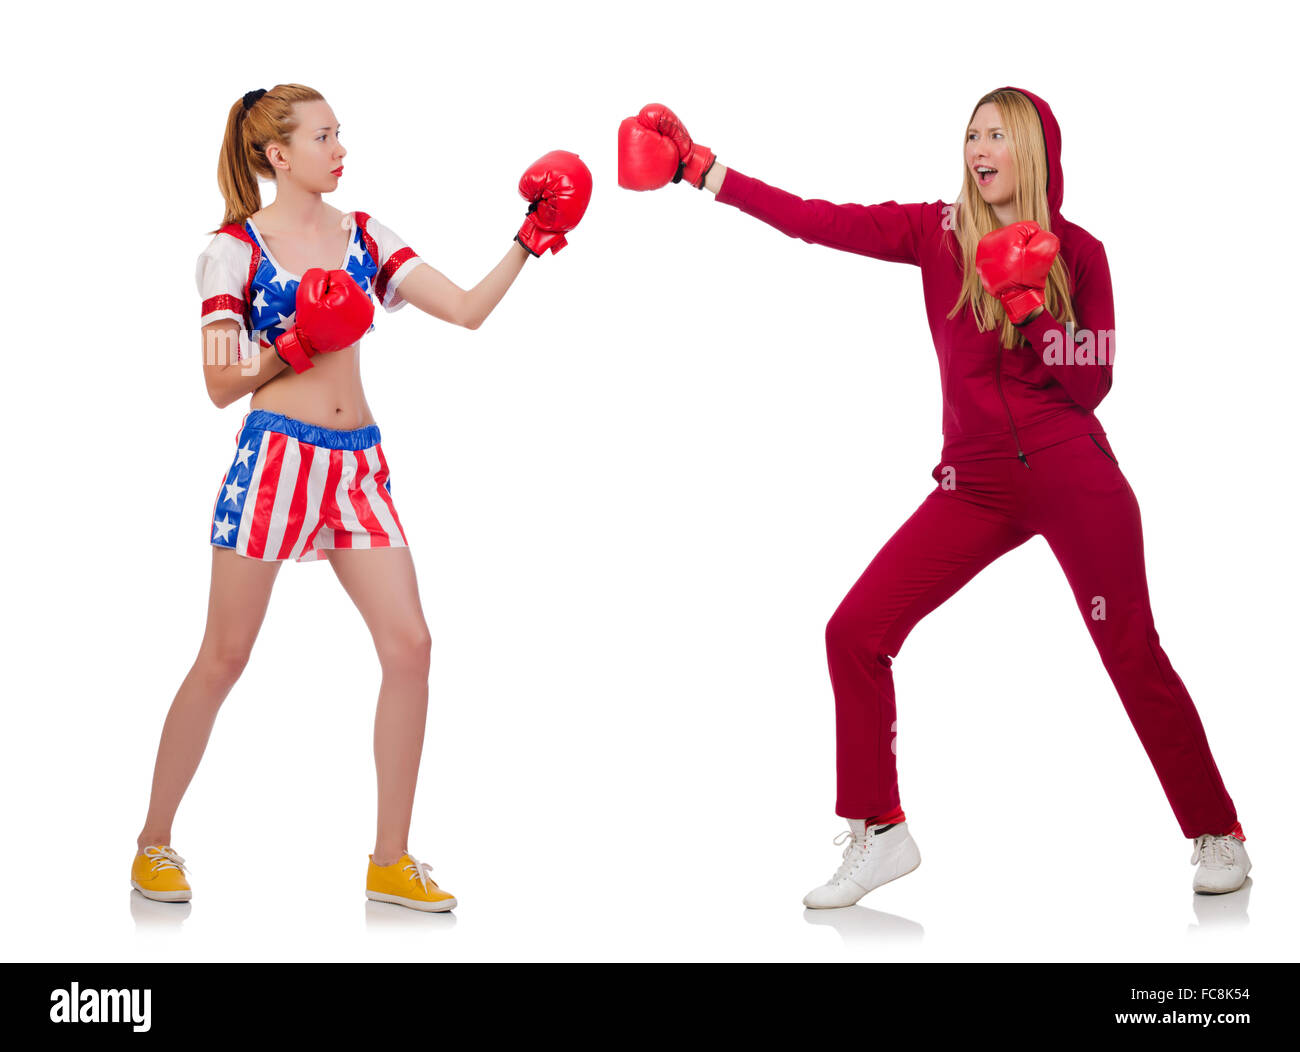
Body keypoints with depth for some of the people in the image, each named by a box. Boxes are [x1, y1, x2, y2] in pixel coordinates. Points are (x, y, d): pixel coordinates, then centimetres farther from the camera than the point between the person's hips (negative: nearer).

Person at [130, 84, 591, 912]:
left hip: (359, 462, 5)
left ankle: (391, 862, 7)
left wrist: (528, 243, -3)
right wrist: (292, 347, -18)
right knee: (225, 657, 1)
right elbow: (222, 385, -4)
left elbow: (468, 310, 5)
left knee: (409, 644, -4)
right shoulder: (236, 247, -2)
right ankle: (154, 844, 18)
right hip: (276, 456, -4)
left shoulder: (364, 237, 10)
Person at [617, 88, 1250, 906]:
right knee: (855, 630, -7)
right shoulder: (938, 233, 4)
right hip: (977, 485, 3)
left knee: (1133, 655, -3)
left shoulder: (1078, 252, 1)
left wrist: (1031, 309, -16)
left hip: (1075, 478, -3)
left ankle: (1217, 835, 16)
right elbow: (816, 220, -4)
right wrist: (700, 167, -8)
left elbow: (1093, 385, -2)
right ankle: (878, 833, 6)